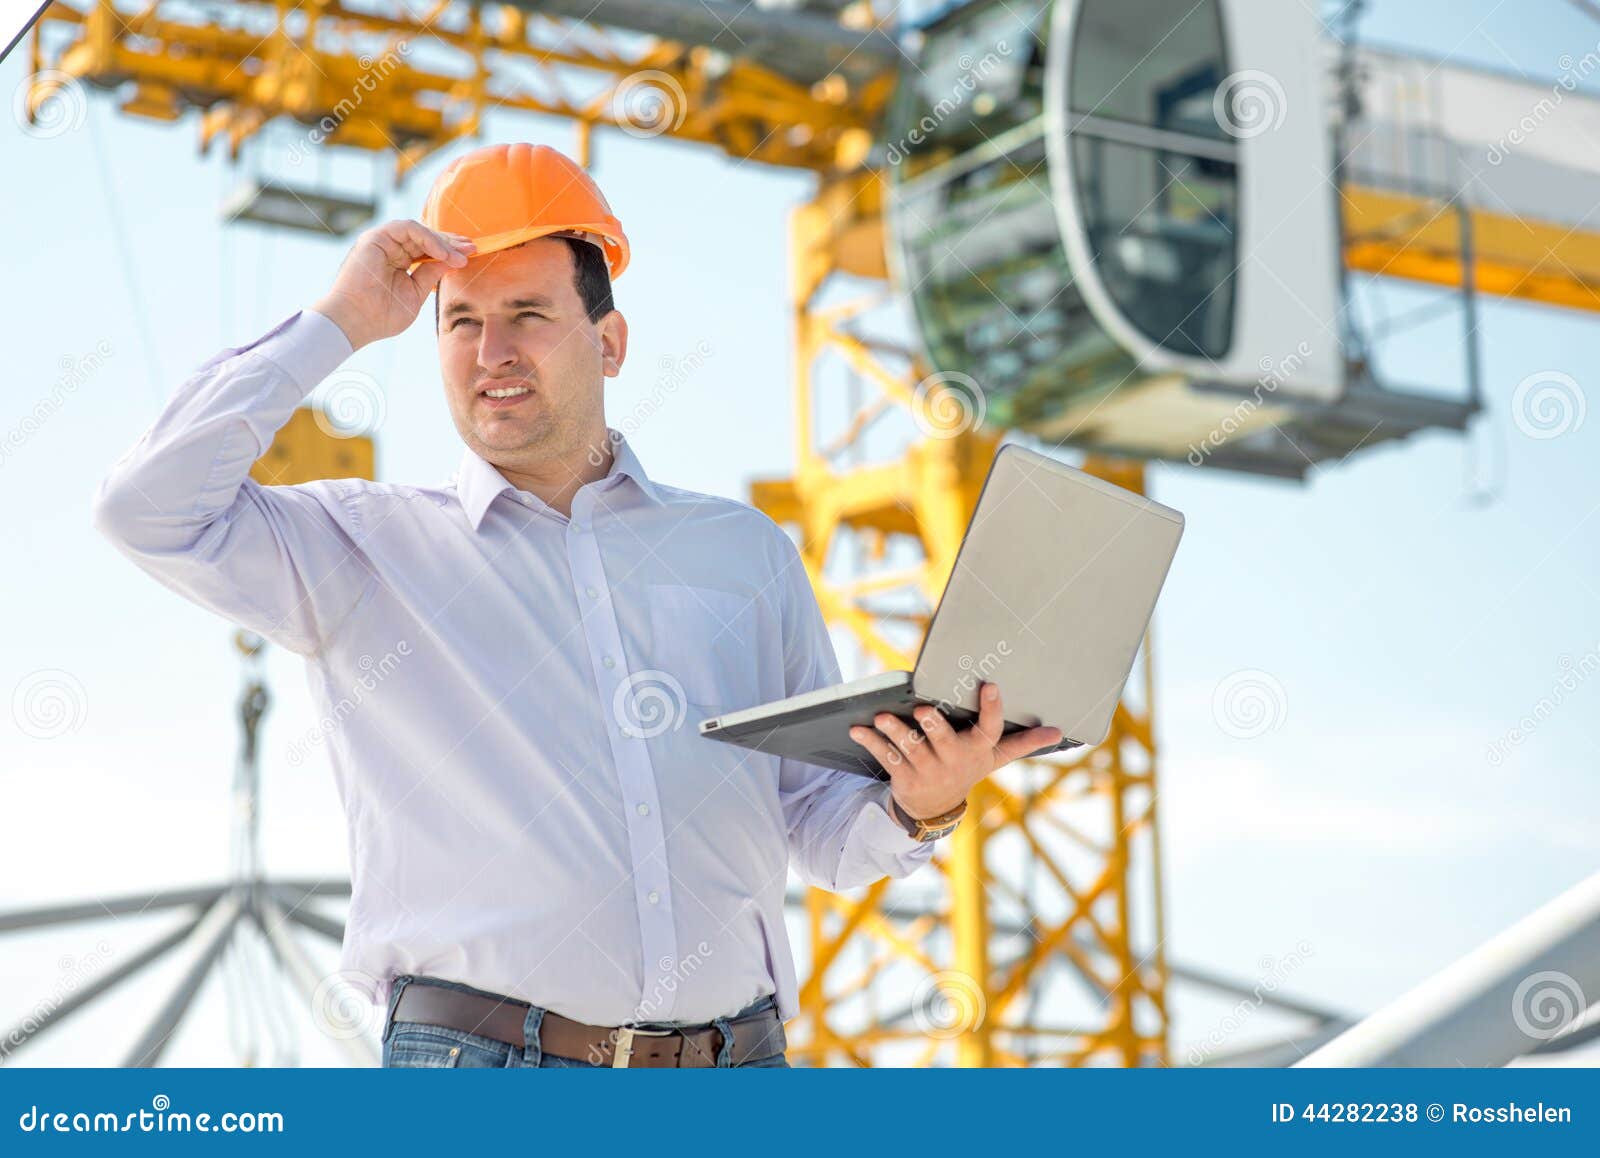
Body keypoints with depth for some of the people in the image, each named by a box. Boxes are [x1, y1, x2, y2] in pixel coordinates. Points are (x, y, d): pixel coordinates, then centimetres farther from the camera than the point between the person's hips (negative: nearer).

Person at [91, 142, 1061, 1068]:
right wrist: (341, 324, 2)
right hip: (474, 1058, -3)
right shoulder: (365, 546, 11)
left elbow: (824, 836, 17)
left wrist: (918, 807, -6)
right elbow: (151, 508, -4)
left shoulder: (748, 550, 17)